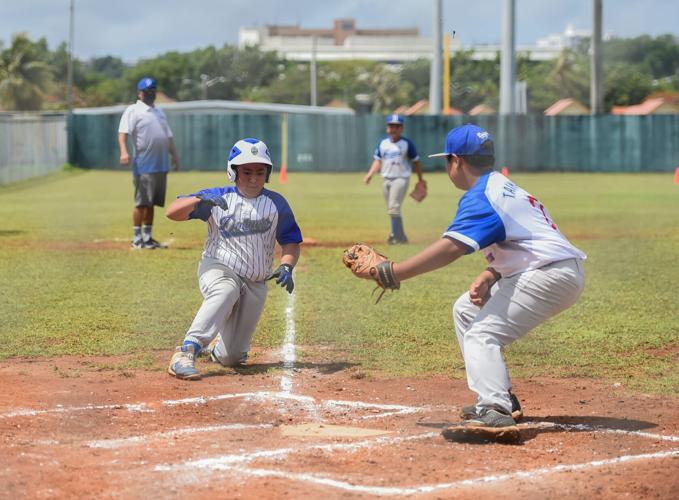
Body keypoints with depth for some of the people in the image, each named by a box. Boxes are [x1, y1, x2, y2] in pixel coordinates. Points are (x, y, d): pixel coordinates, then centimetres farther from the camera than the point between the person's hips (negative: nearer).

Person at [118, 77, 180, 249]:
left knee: (151, 203, 10)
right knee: (142, 202, -6)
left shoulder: (159, 112, 21)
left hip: (161, 165, 7)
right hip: (144, 166, -7)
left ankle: (148, 237, 16)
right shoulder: (133, 111, -3)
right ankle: (137, 239, -2)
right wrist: (124, 152, -31)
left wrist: (174, 155, 18)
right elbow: (123, 132, -16)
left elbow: (168, 136, 27)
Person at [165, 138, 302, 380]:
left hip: (255, 284, 3)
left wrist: (286, 267, -15)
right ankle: (187, 352, -46)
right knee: (226, 291, -41)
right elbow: (172, 212, -8)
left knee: (231, 357, 1)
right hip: (218, 269, -3)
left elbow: (290, 241, 6)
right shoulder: (218, 197, -1)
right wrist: (200, 200, -27)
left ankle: (215, 345, 39)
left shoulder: (276, 203, 3)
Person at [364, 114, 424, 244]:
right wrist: (370, 174, -7)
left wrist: (420, 180, 8)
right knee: (391, 209, 10)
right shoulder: (383, 143, 8)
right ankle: (401, 237, 20)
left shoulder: (407, 143, -4)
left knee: (394, 207, -21)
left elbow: (416, 161, 3)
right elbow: (378, 160, 10)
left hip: (401, 179, -6)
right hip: (386, 180, 6)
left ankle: (395, 235, -23)